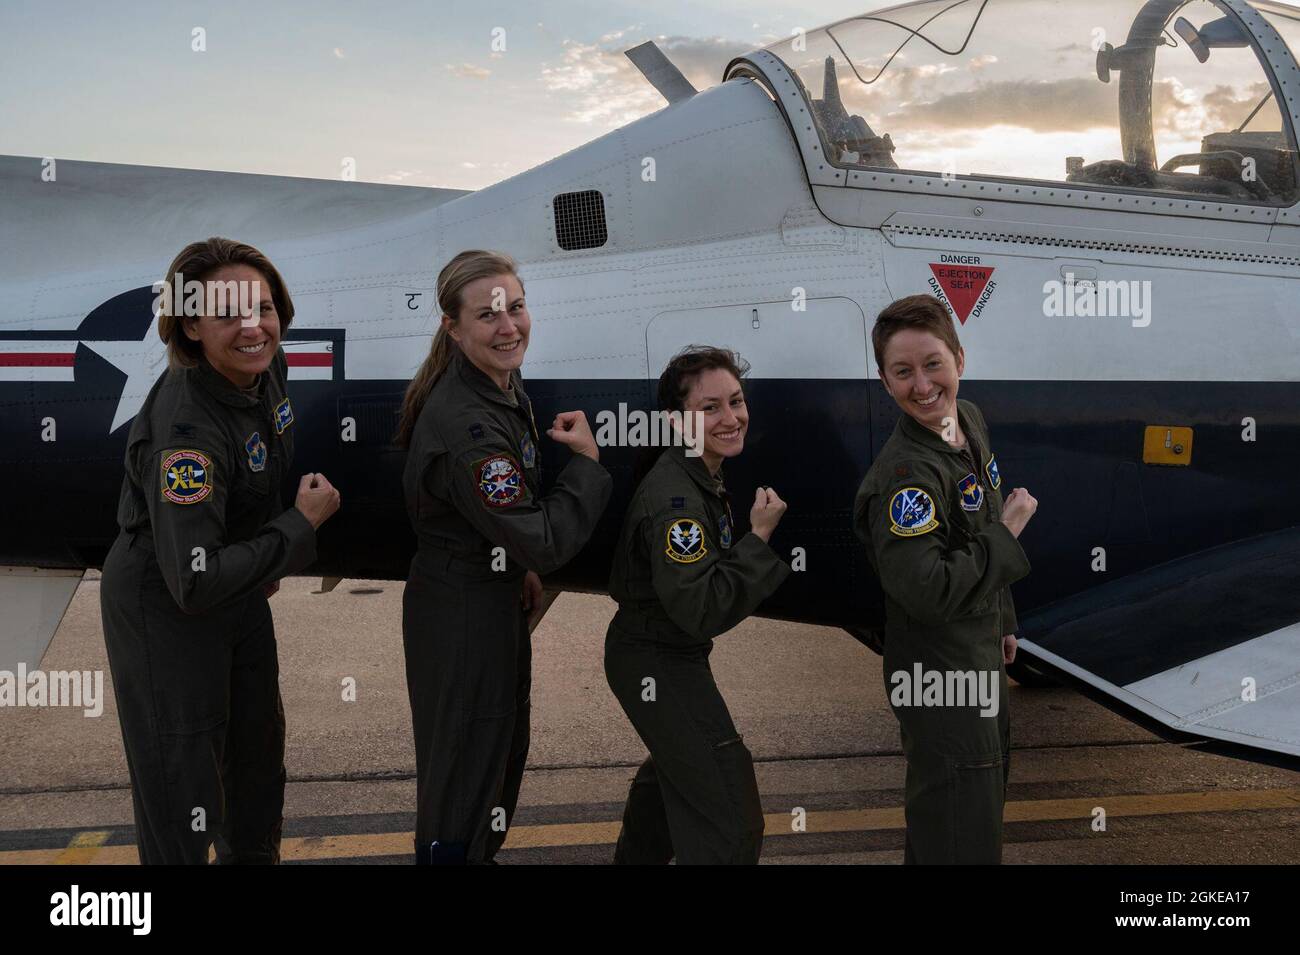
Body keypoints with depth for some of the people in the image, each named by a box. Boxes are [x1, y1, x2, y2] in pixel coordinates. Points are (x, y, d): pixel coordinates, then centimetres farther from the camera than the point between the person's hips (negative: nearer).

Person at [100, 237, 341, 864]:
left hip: (240, 595, 9)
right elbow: (195, 583, -34)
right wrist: (301, 524, -25)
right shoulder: (185, 427, -33)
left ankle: (253, 855, 50)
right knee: (182, 797, 3)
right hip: (163, 609, -8)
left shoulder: (267, 366, -9)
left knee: (259, 754, 26)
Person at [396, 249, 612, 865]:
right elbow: (547, 542, -28)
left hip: (495, 595, 10)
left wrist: (523, 568, 13)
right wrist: (588, 461, -19)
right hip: (460, 612, -10)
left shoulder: (503, 384, -1)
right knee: (466, 757, 8)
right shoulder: (465, 426, -32)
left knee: (503, 742, 27)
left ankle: (479, 851, 50)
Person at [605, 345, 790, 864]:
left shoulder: (699, 475, 3)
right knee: (731, 825, -9)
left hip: (667, 652, 11)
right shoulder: (674, 499, -28)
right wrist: (760, 537, -28)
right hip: (656, 664, -11)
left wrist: (755, 536, 3)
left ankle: (636, 858, 58)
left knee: (676, 765, 35)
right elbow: (701, 612, -33)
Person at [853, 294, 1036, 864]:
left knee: (989, 792, 28)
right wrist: (1007, 533, -23)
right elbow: (929, 592, -35)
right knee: (963, 839, 1)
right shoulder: (904, 474, -28)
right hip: (938, 673, -9)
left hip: (982, 657, 9)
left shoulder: (970, 420, 0)